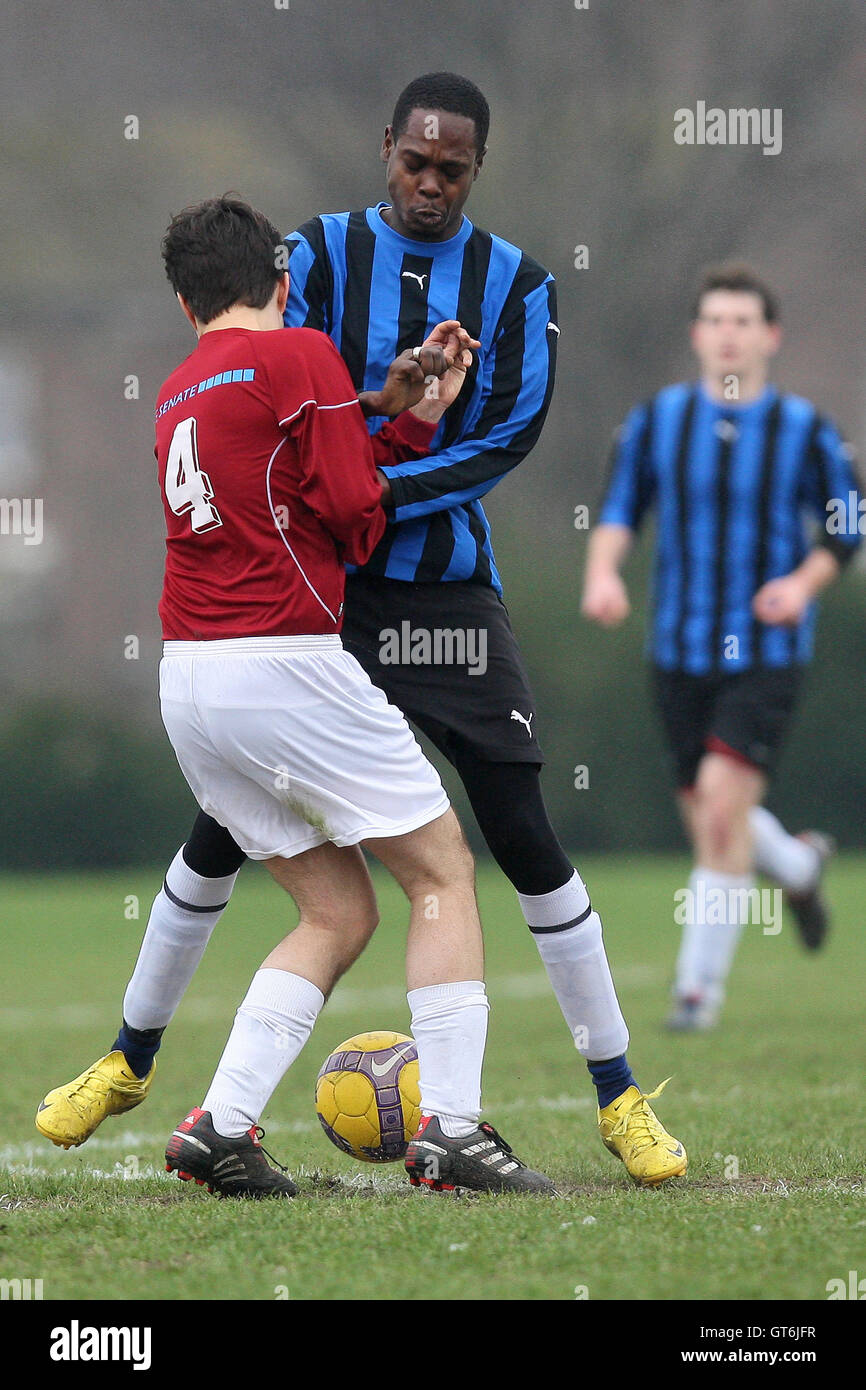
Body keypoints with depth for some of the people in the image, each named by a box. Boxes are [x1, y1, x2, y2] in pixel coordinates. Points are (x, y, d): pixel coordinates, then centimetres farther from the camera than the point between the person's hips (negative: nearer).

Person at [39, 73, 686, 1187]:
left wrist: (384, 492, -19)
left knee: (525, 840, -7)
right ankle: (133, 1055, 21)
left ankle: (619, 1097, 0)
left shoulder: (515, 284, 1)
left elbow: (511, 434, -8)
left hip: (449, 593, 0)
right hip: (318, 591, 0)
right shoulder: (319, 255, 0)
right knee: (223, 831, 3)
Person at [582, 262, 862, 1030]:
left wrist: (804, 582, -13)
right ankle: (799, 865, 45)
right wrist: (603, 570, -11)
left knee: (723, 801, -18)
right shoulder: (657, 419, 1)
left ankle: (700, 984, -7)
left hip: (768, 652, -3)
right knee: (709, 818, 9)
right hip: (681, 650, 3)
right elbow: (621, 507, 8)